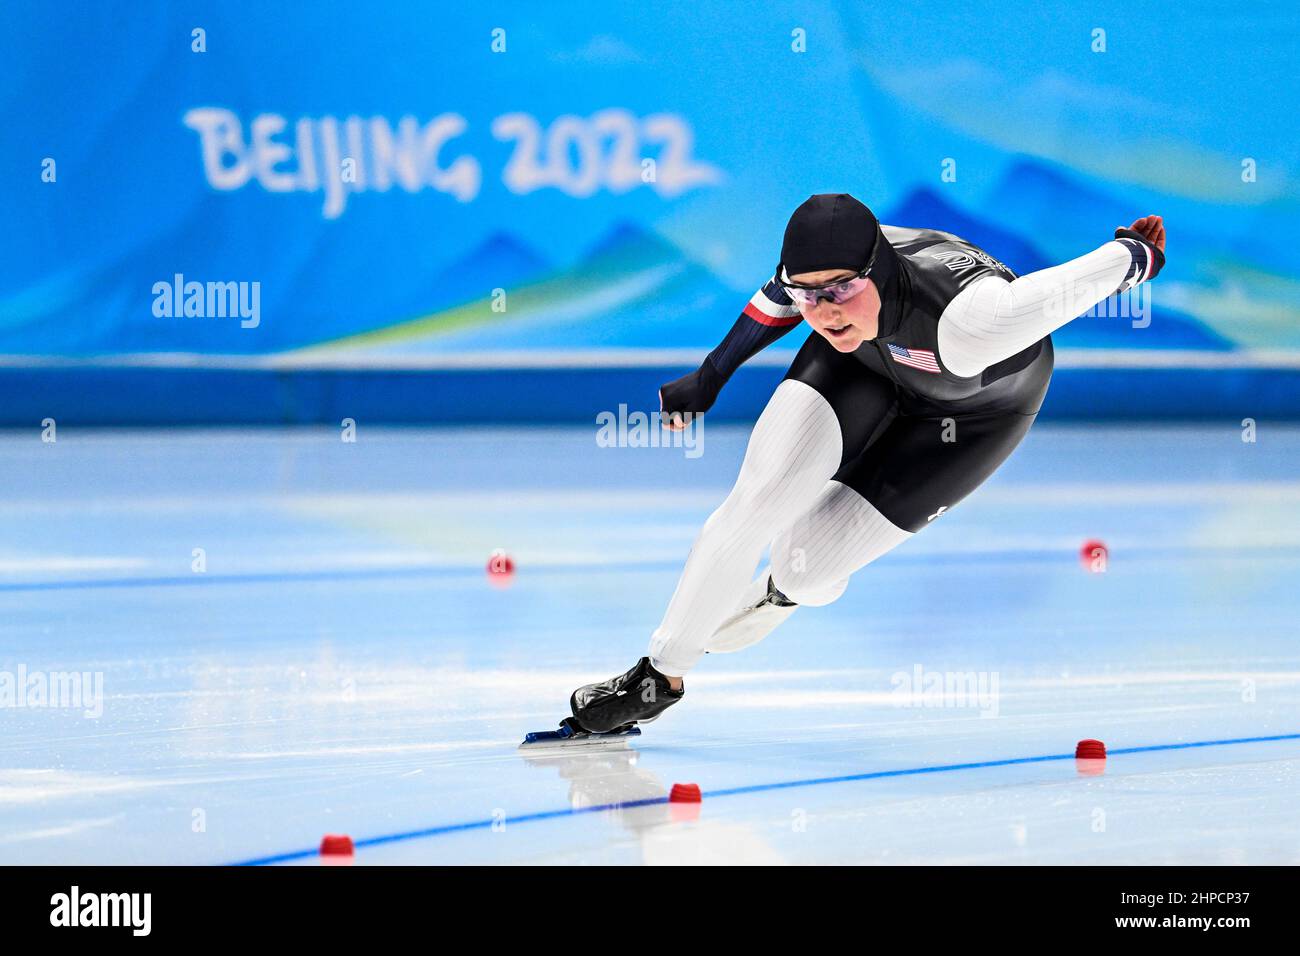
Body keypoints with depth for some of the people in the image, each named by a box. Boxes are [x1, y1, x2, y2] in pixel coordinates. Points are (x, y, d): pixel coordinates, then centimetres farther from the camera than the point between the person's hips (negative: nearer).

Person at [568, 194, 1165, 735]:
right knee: (758, 501, -14)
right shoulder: (818, 272, -30)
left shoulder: (969, 317, -46)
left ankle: (784, 593, 30)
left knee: (808, 565, -7)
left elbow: (1079, 283, -29)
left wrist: (1136, 254, -8)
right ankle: (663, 674, 4)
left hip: (977, 410, -3)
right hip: (866, 366, 3)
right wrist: (709, 379, 6)